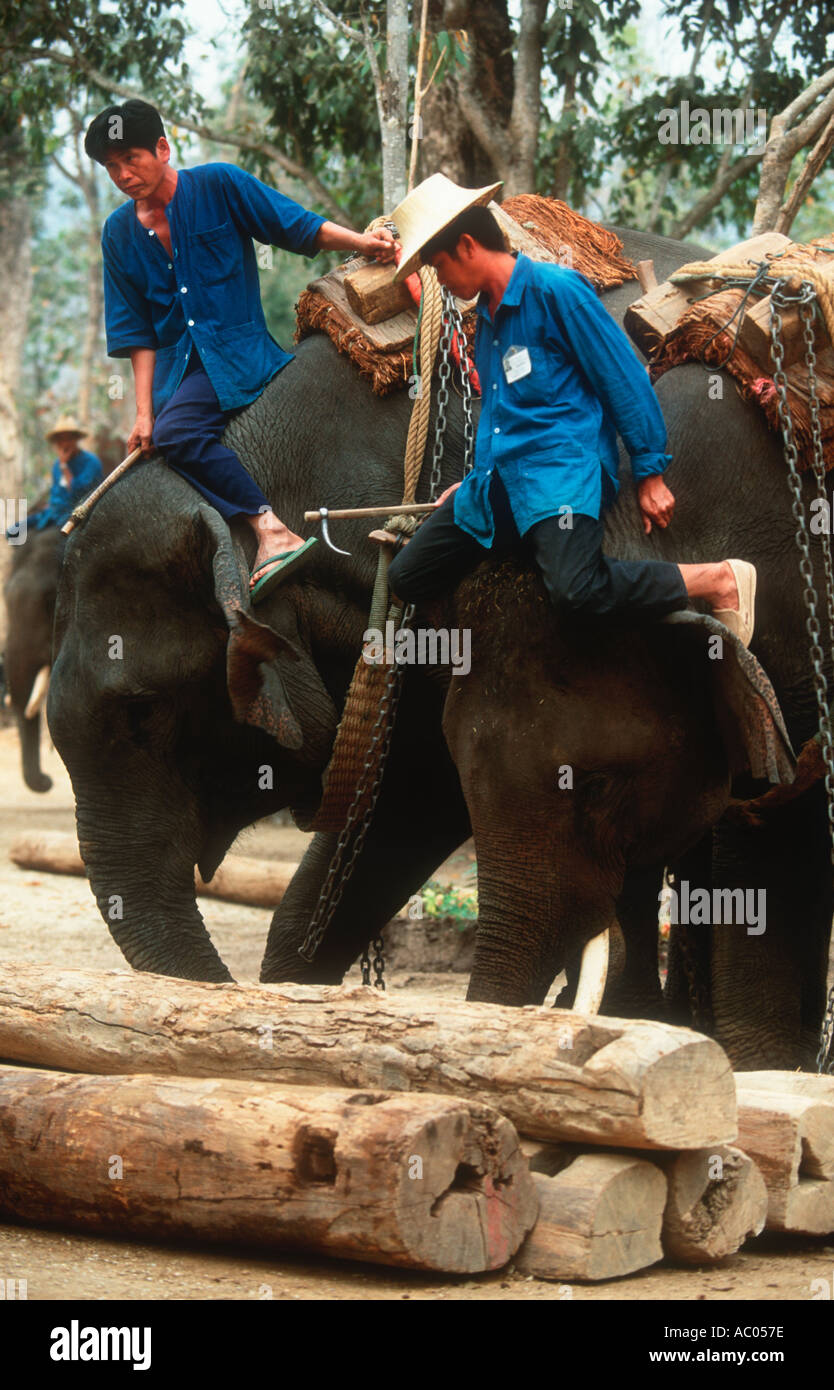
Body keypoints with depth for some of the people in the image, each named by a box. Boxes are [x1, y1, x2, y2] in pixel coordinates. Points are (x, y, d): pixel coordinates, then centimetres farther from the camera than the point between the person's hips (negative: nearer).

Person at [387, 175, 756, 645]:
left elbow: (625, 378, -8)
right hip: (500, 482, 9)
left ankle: (719, 579, -16)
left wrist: (651, 473, -9)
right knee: (406, 577, 1)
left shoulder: (553, 289, -8)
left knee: (576, 588, -33)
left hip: (561, 467, -9)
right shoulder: (487, 315, 18)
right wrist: (474, 485, 33)